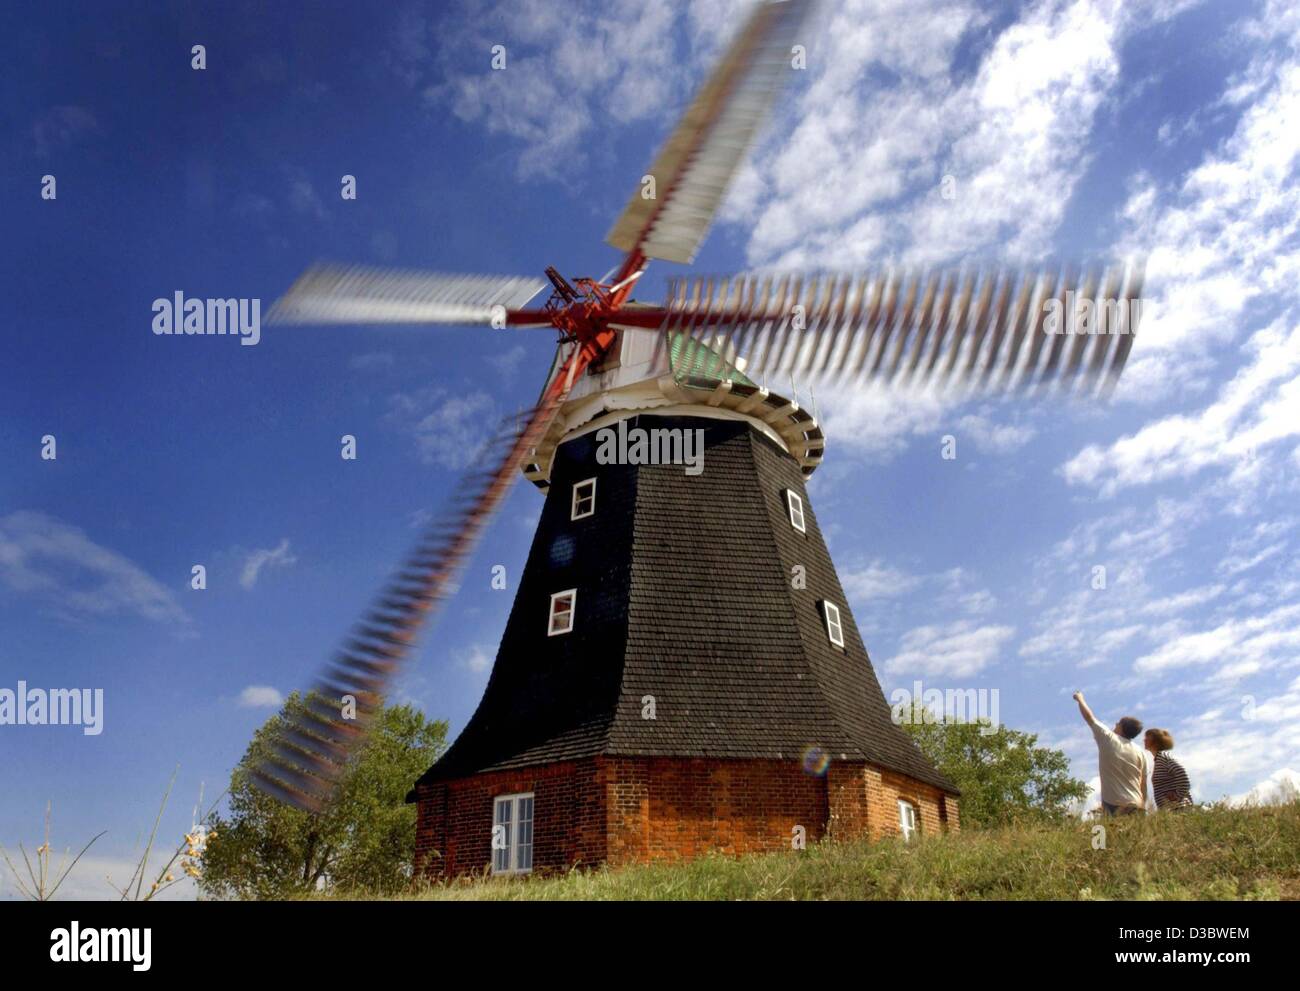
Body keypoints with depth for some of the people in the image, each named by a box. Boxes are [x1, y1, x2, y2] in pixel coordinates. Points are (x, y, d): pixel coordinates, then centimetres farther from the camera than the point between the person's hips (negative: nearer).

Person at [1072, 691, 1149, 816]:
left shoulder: (1108, 740, 0)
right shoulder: (1140, 752, 9)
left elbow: (1089, 717, 12)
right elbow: (1143, 784, 11)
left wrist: (1080, 699, 27)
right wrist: (1143, 809, 16)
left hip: (1113, 804, -4)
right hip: (1136, 805, 4)